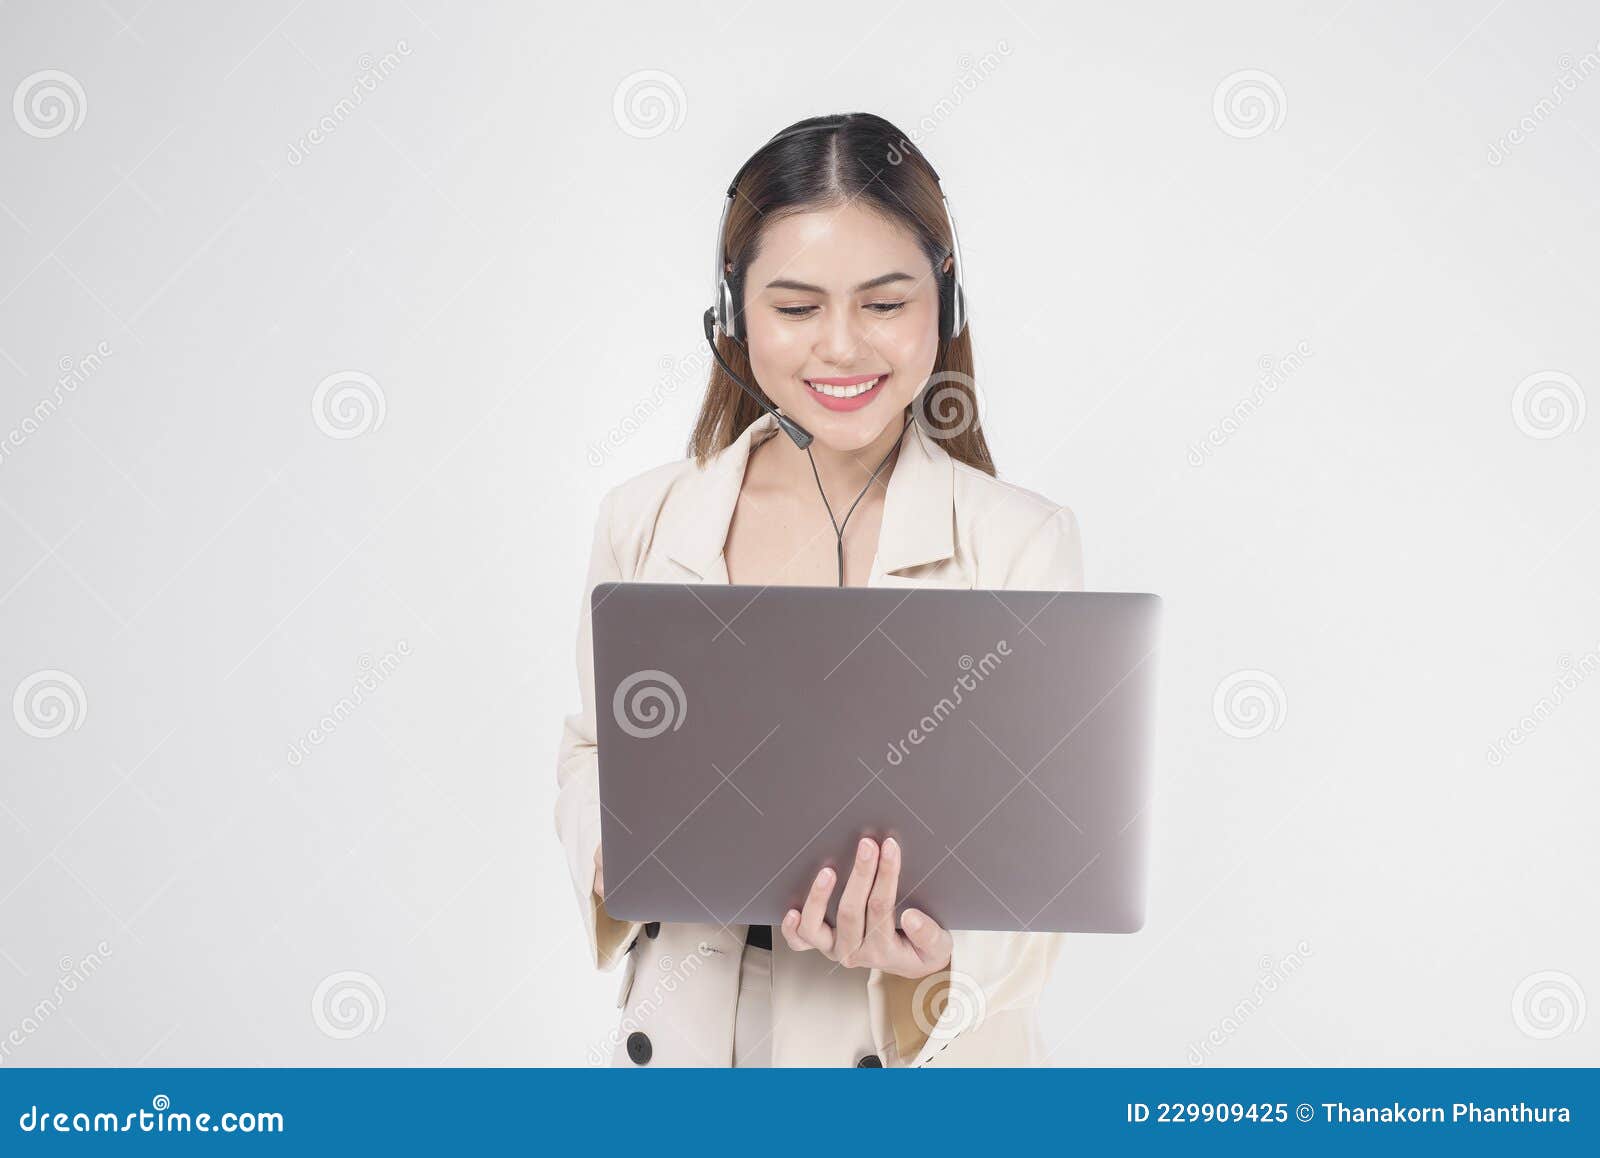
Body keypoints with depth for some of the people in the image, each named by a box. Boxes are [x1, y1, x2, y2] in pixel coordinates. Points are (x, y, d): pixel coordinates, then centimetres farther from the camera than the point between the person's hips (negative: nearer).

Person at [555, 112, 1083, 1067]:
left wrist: (936, 954, -30)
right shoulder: (642, 522, -7)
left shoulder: (1023, 542, -14)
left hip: (923, 1047, -2)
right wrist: (611, 861, -14)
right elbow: (592, 750, 5)